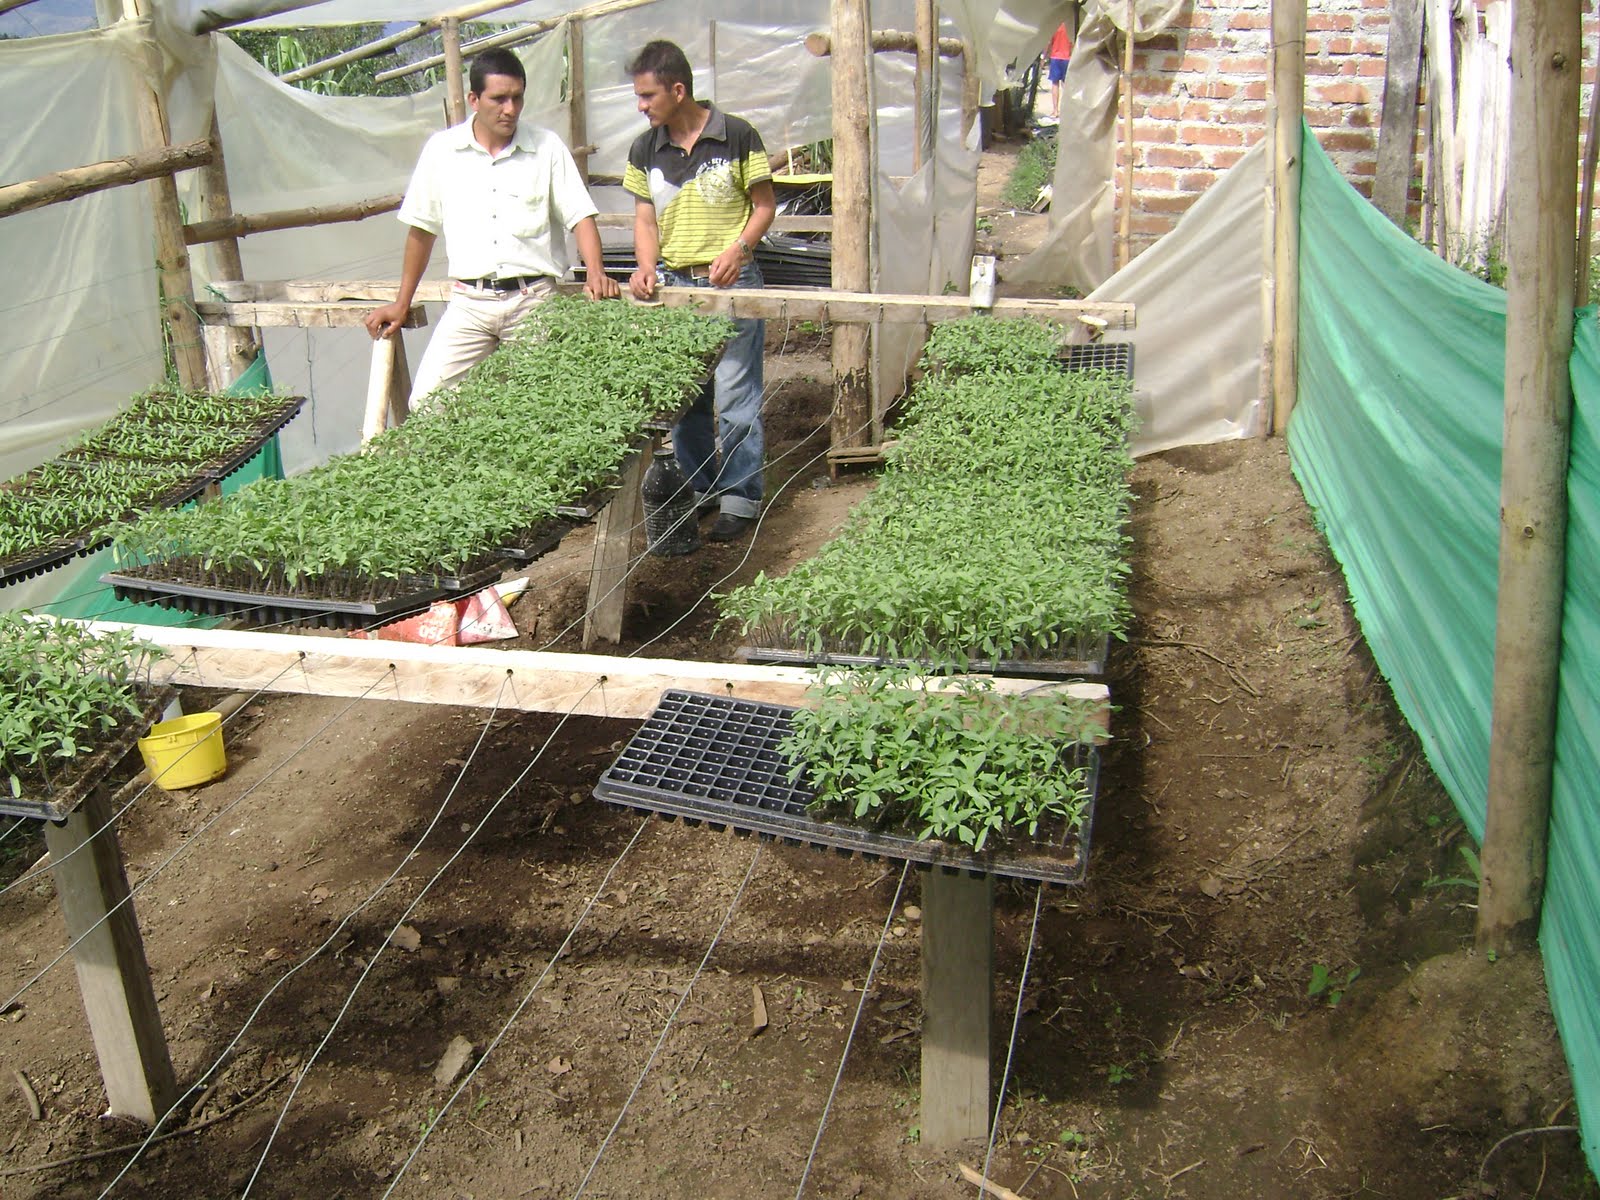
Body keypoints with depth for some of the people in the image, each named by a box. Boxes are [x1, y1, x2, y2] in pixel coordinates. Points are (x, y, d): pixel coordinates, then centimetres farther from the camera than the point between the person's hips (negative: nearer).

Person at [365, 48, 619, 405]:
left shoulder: (547, 147, 4)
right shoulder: (442, 149, 6)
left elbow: (580, 216, 2)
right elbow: (421, 229, 13)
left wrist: (596, 273, -18)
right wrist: (401, 304, 14)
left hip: (534, 301, -1)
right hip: (469, 303, 1)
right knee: (426, 402, -9)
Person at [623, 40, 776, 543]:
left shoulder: (737, 137, -5)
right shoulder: (644, 150, 7)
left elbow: (764, 205, 1)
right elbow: (645, 218, 11)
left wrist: (738, 248, -16)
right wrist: (647, 267, -7)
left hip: (732, 281, -4)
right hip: (672, 284, 5)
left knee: (734, 397, -4)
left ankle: (740, 499, 6)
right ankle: (698, 489, 24)